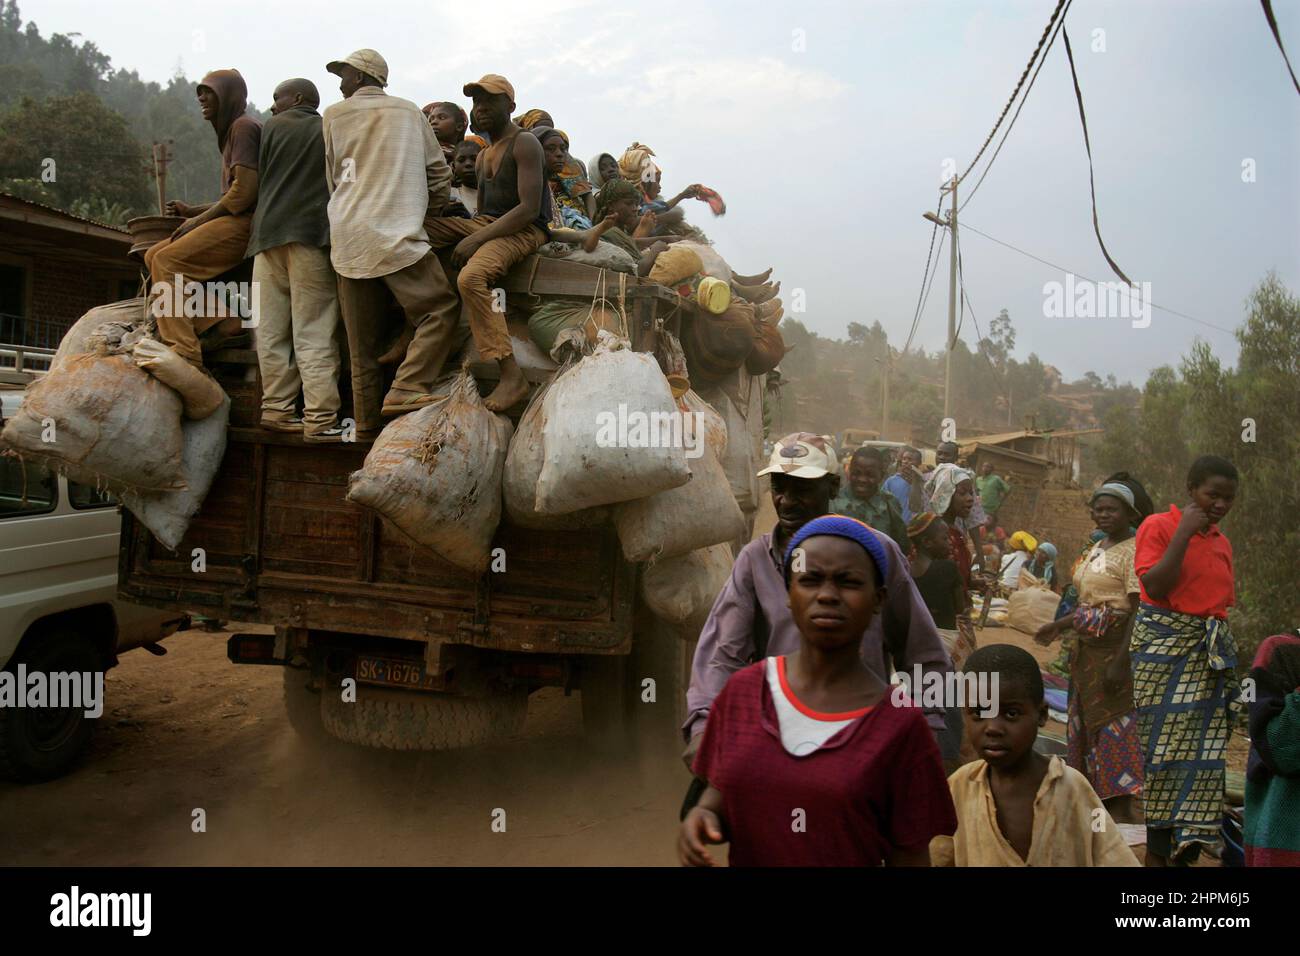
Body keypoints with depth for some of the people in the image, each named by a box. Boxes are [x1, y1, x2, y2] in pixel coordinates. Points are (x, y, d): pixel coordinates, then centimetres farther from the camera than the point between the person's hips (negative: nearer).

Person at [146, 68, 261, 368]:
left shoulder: (244, 126, -4)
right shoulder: (233, 130, 27)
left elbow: (245, 190, -17)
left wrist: (200, 220, -11)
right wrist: (192, 211, 14)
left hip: (244, 223, -10)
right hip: (234, 221, 10)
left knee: (168, 261, -19)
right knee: (154, 256, 2)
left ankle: (182, 353, -25)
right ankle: (221, 323, -11)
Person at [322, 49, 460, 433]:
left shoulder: (333, 116, 12)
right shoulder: (409, 111, 12)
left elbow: (330, 180, 17)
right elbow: (439, 172, 14)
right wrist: (430, 209, 29)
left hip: (347, 239, 3)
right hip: (398, 235, -3)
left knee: (361, 336, 7)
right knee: (440, 310, -1)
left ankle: (366, 417, 8)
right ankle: (407, 389, -17)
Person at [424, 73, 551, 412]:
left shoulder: (524, 143, -6)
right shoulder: (483, 156, 22)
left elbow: (529, 208, -18)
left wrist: (476, 239, -22)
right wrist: (468, 234, 2)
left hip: (524, 230, -9)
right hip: (486, 224, 9)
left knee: (471, 276, -37)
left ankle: (512, 374, -37)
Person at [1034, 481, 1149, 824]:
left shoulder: (1133, 551, -13)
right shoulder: (1096, 549, 14)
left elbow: (1138, 611, -20)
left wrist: (1121, 660, -25)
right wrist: (1059, 626, 17)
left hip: (1115, 649, -9)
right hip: (1087, 648, 9)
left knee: (1114, 722, -6)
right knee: (1086, 718, 16)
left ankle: (1125, 809, 1)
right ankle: (1096, 794, 29)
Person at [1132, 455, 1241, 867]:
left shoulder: (1221, 542, 13)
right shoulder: (1158, 526, -5)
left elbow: (1220, 600, 18)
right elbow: (1155, 587, -18)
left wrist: (1226, 650, 7)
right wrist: (1184, 533, -16)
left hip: (1210, 653, 6)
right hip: (1164, 647, -5)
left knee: (1203, 749, 1)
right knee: (1164, 744, 0)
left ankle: (1182, 847, 8)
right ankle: (1158, 846, 12)